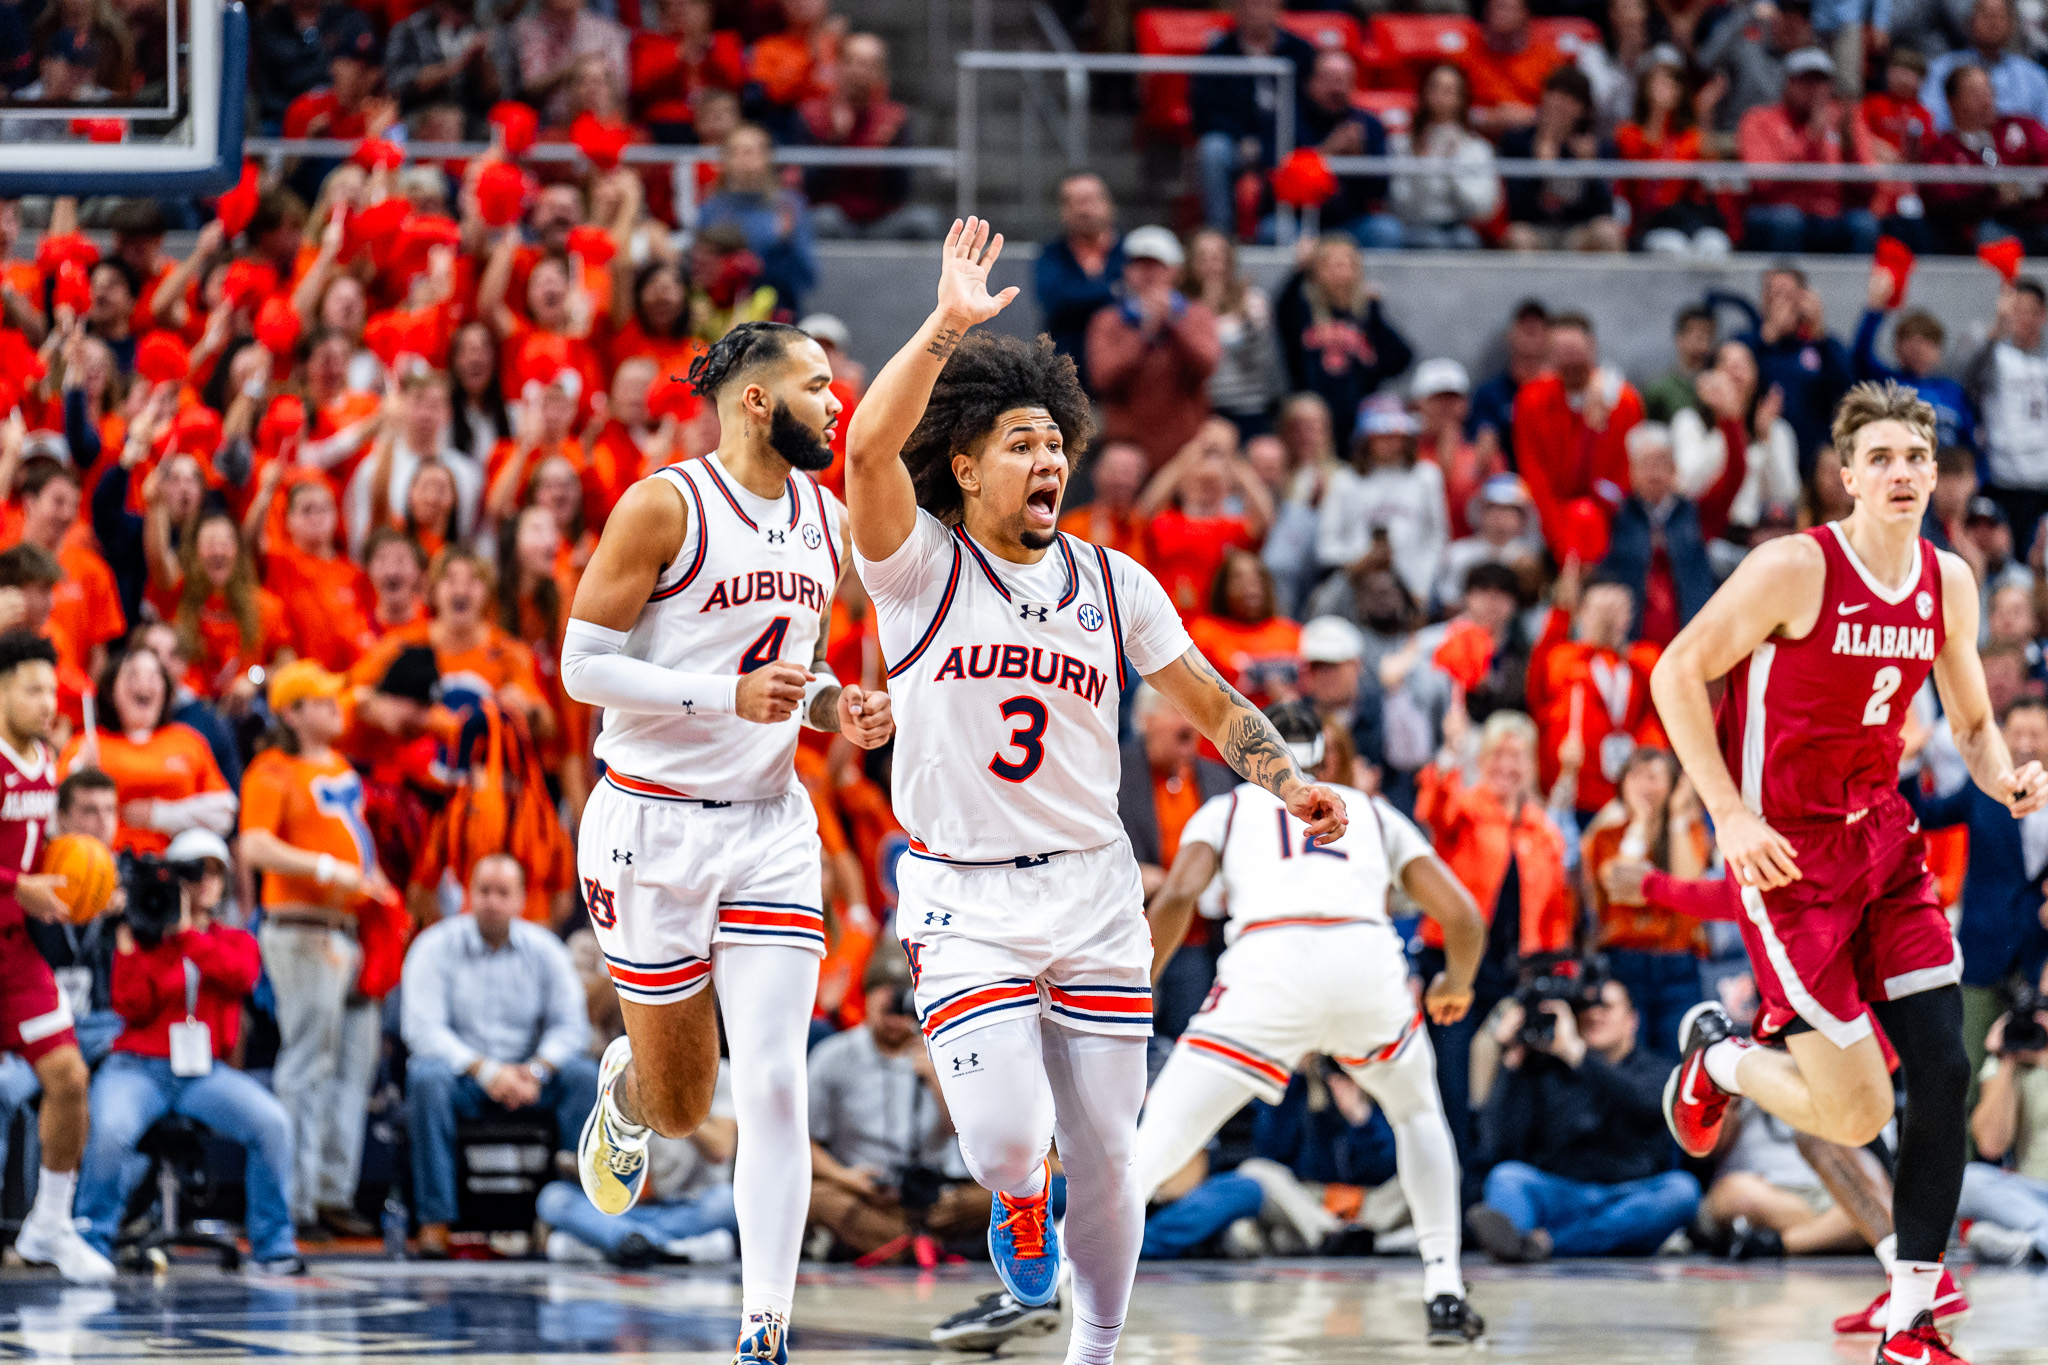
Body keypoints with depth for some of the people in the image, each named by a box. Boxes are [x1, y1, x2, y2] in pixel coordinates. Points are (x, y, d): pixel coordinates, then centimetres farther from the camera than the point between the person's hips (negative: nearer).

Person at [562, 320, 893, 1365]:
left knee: (774, 1085, -11)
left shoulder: (829, 522, 9)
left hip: (770, 825, 4)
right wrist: (730, 697, -22)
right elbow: (583, 663, -12)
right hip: (654, 821, -4)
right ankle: (624, 1087, 45)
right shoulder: (664, 507, -11)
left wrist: (836, 707, 1)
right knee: (681, 1108, 7)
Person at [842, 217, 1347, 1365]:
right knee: (1006, 1134, -19)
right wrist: (948, 327, -28)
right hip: (964, 902, -4)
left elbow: (1207, 697, 15)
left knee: (1107, 1155, 4)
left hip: (1094, 893, 4)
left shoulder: (1112, 583, 8)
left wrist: (1290, 780, 0)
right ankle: (1018, 1204, 19)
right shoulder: (920, 567, -5)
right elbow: (871, 448, -22)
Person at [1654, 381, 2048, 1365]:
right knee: (1856, 1117, -9)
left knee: (1943, 1069, -6)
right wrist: (1730, 814, -18)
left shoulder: (1948, 583, 4)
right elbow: (1678, 673, -12)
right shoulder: (1798, 568, -16)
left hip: (1882, 840, 6)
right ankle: (1717, 1055, 25)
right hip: (1788, 853, -6)